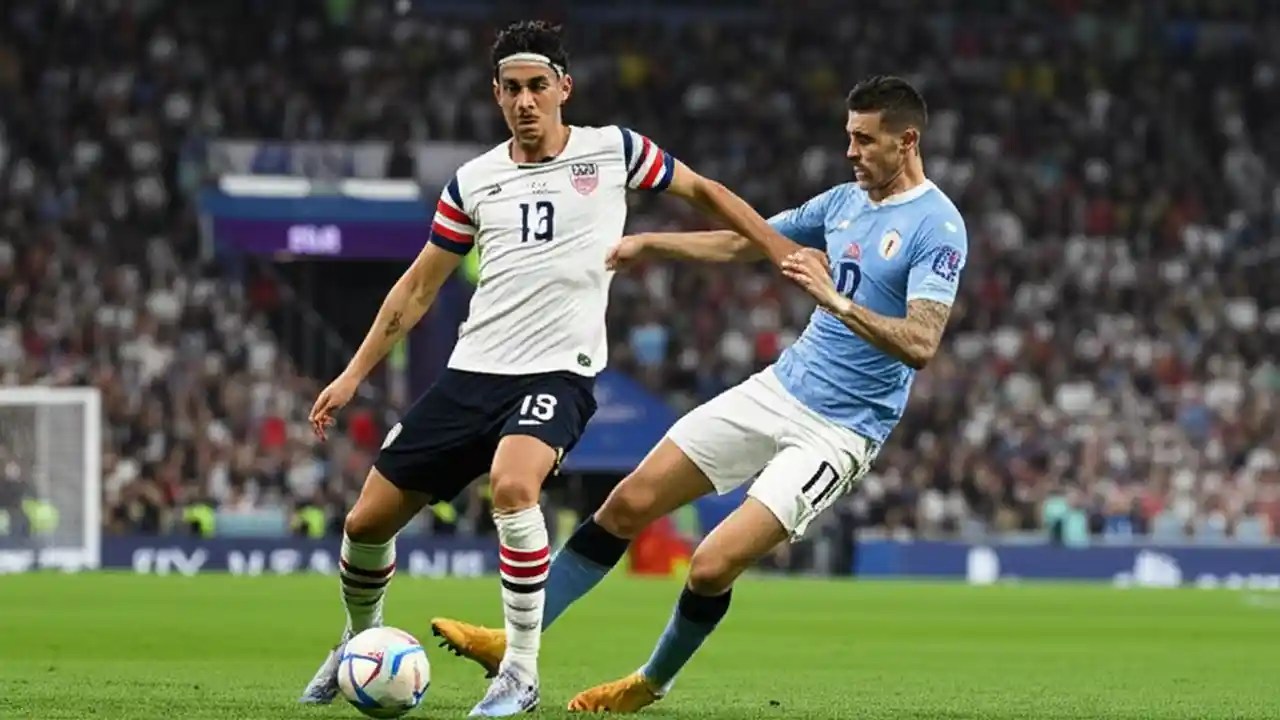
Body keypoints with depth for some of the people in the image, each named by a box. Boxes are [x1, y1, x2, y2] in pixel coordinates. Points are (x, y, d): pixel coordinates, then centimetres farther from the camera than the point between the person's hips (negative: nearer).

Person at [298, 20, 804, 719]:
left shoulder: (612, 151, 1)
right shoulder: (473, 181, 8)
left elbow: (702, 191, 15)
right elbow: (418, 287, 16)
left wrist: (789, 254, 7)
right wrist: (353, 375, 12)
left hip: (558, 372, -4)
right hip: (471, 372, 4)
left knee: (512, 484, -35)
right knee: (367, 521, 3)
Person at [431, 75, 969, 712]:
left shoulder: (937, 227, -15)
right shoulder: (845, 201, 8)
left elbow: (920, 344, -26)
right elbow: (740, 242, 20)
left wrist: (837, 301, -35)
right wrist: (646, 245, 13)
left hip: (838, 432, -8)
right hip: (777, 391, 8)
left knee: (712, 566, -15)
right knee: (629, 504, 2)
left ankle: (651, 683, 13)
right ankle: (514, 641, 10)